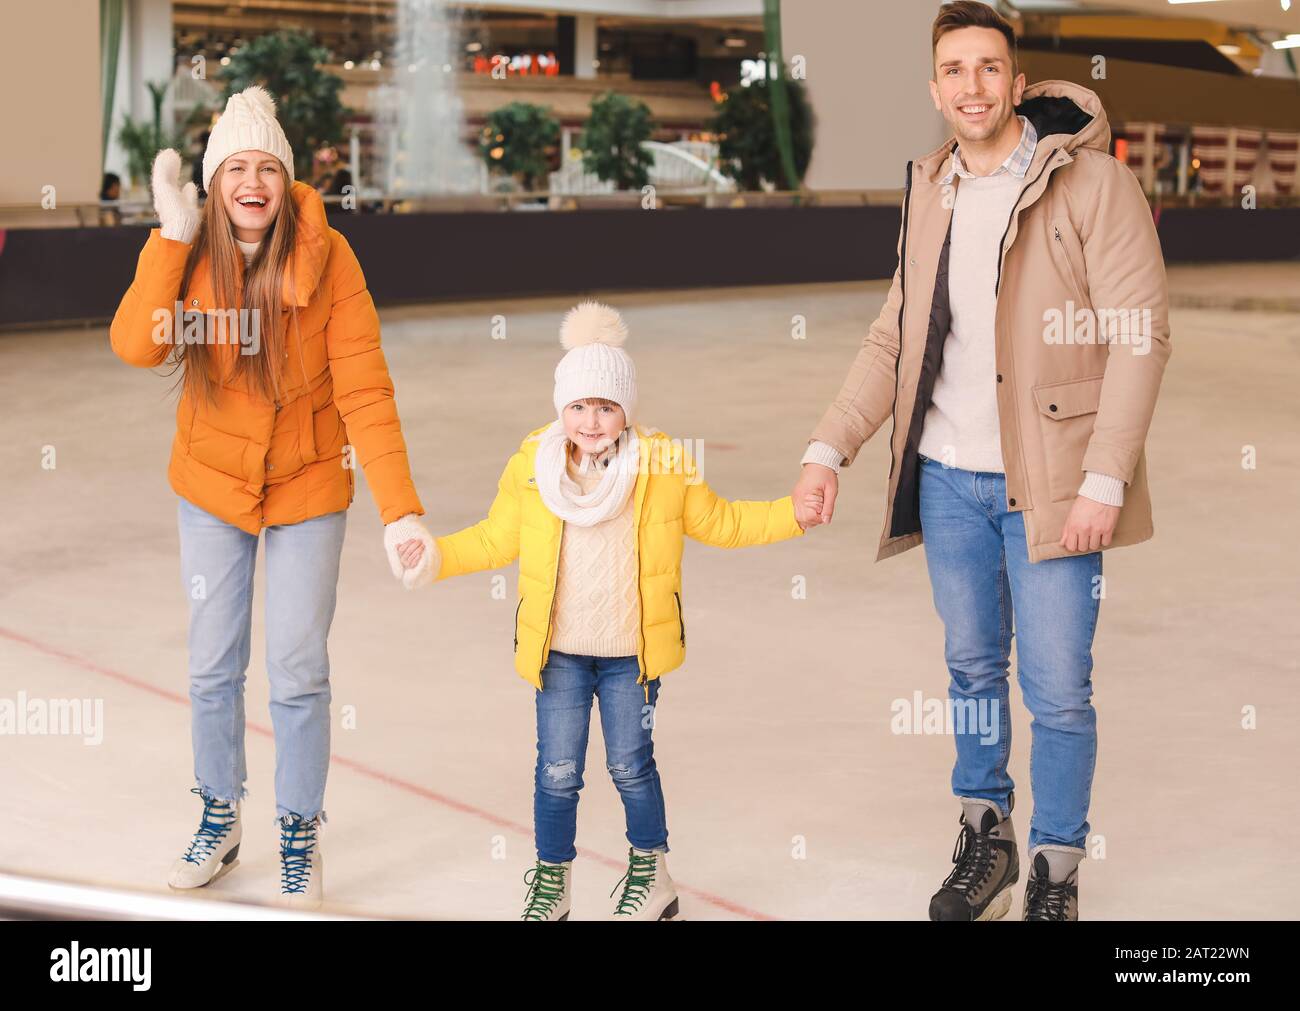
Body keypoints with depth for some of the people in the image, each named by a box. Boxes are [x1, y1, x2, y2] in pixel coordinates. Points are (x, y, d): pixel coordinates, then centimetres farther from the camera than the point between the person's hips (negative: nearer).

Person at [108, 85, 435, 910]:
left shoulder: (327, 256, -18)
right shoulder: (189, 251, -11)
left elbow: (364, 389, -21)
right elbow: (137, 347, -25)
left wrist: (401, 509, -28)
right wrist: (173, 235, -30)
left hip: (307, 487, -2)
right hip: (211, 481, 2)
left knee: (299, 674, 2)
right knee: (213, 666, 14)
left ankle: (300, 840, 23)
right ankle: (221, 822, 34)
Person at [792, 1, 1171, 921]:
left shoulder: (1093, 183, -8)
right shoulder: (930, 194, 10)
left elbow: (1141, 334, -11)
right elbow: (893, 340, 13)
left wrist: (1104, 480, -18)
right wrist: (830, 447, 1)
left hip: (1048, 480, -5)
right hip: (947, 477, 5)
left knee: (1057, 689, 0)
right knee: (972, 669, 15)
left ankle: (1057, 869, 16)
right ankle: (984, 836, 32)